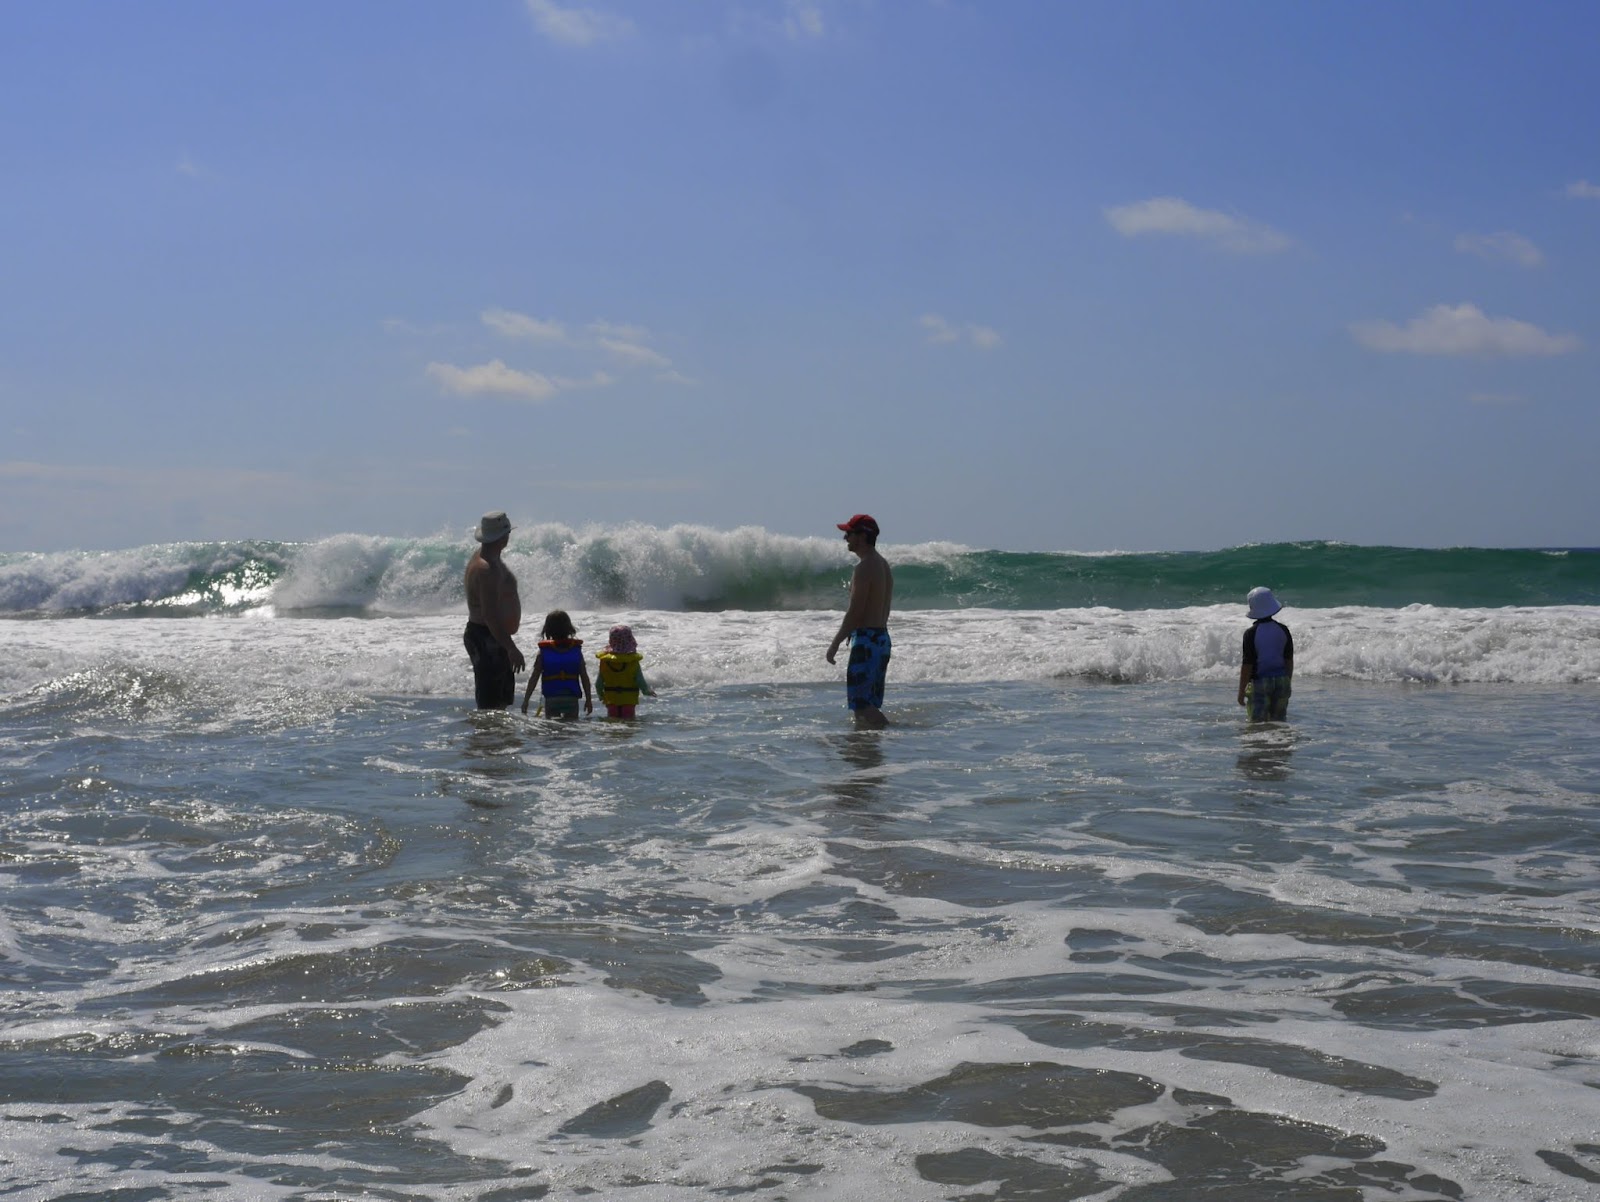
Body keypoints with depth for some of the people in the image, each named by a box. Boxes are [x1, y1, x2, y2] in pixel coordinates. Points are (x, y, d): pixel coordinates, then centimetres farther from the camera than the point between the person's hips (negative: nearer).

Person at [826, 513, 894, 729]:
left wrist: (835, 643, -14)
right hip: (882, 637, 10)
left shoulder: (865, 568, -15)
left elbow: (855, 611, -19)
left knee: (861, 704, -11)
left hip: (866, 639, -10)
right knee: (869, 704, 12)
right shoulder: (883, 565, 16)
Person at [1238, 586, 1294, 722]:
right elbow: (1289, 661, 5)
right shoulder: (1283, 630, 1)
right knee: (1279, 721, 13)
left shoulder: (1251, 633, -12)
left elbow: (1247, 666, -12)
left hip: (1260, 682, -4)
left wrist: (1241, 692, -5)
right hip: (1281, 680, 4)